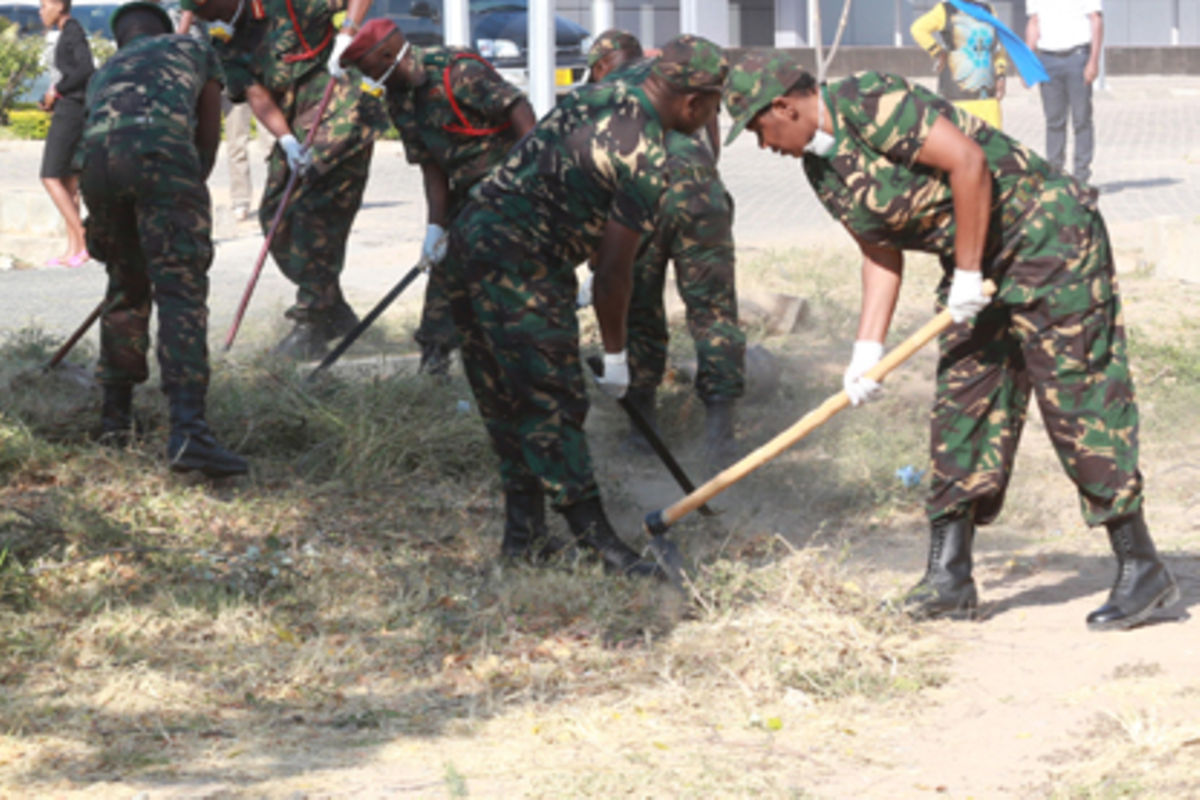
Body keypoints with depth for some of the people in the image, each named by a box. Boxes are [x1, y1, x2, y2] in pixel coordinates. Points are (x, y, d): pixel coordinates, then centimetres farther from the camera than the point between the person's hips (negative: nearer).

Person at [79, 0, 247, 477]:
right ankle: (188, 432, -23)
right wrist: (188, 198, 49)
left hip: (96, 155, 4)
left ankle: (116, 414, 30)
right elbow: (209, 141, 35)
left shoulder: (103, 75, 42)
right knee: (181, 292, -8)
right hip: (162, 150, -4)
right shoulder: (194, 50, 34)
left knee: (126, 289, 24)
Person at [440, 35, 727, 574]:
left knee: (505, 399, 15)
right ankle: (593, 535, 0)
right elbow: (614, 271, -9)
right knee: (551, 403, -4)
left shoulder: (599, 94, 14)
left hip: (471, 232, 9)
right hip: (520, 268, -9)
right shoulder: (645, 157, -12)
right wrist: (615, 355, 2)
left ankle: (521, 525, 23)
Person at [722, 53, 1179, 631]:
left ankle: (1142, 570, -4)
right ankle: (949, 574, 10)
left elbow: (968, 161, -26)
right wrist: (867, 351, 6)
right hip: (977, 264, 10)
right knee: (960, 405, 6)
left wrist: (967, 272, -21)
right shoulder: (820, 168, 8)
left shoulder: (868, 106, -21)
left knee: (1076, 399, -9)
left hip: (1047, 237, -10)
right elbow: (880, 254, 14)